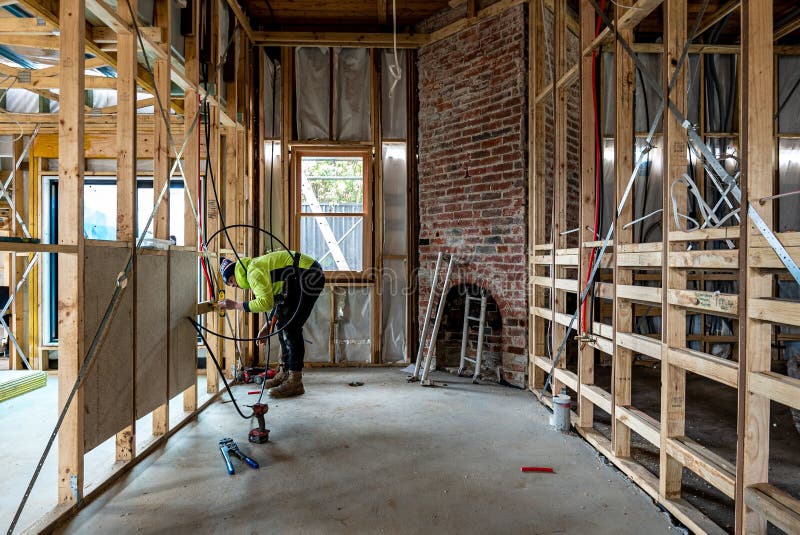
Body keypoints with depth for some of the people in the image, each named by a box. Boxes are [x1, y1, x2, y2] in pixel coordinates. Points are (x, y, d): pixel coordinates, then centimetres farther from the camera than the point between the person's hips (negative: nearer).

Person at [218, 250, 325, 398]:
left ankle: (295, 382, -9)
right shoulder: (257, 266, 18)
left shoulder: (254, 272, -14)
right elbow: (275, 299, 24)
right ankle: (284, 373, 22)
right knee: (282, 322, 14)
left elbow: (265, 302, -24)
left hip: (309, 277, -11)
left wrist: (235, 305, -15)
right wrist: (267, 326, 20)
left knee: (291, 327, -12)